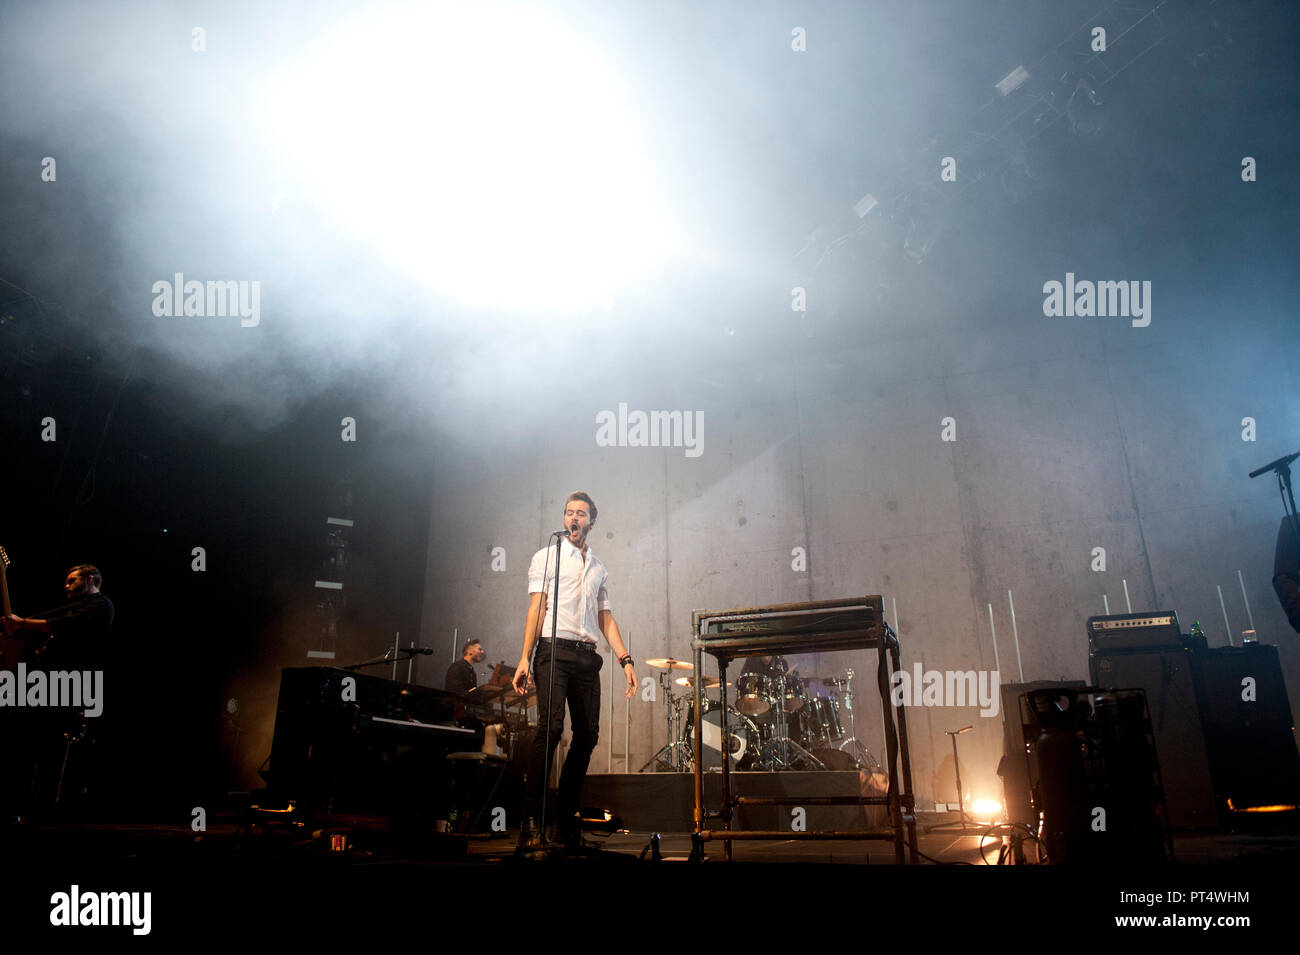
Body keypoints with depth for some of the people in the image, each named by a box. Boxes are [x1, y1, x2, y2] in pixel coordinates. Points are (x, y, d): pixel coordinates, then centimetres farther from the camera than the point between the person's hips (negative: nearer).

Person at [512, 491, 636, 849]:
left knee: (588, 734, -1)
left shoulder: (599, 568, 22)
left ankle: (566, 816, 10)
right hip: (554, 649, -5)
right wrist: (525, 658, -10)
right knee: (550, 727, -18)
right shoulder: (547, 556, 10)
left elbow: (605, 617, 18)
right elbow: (536, 608, 0)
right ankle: (531, 817, -14)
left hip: (587, 656, 5)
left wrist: (625, 659, 6)